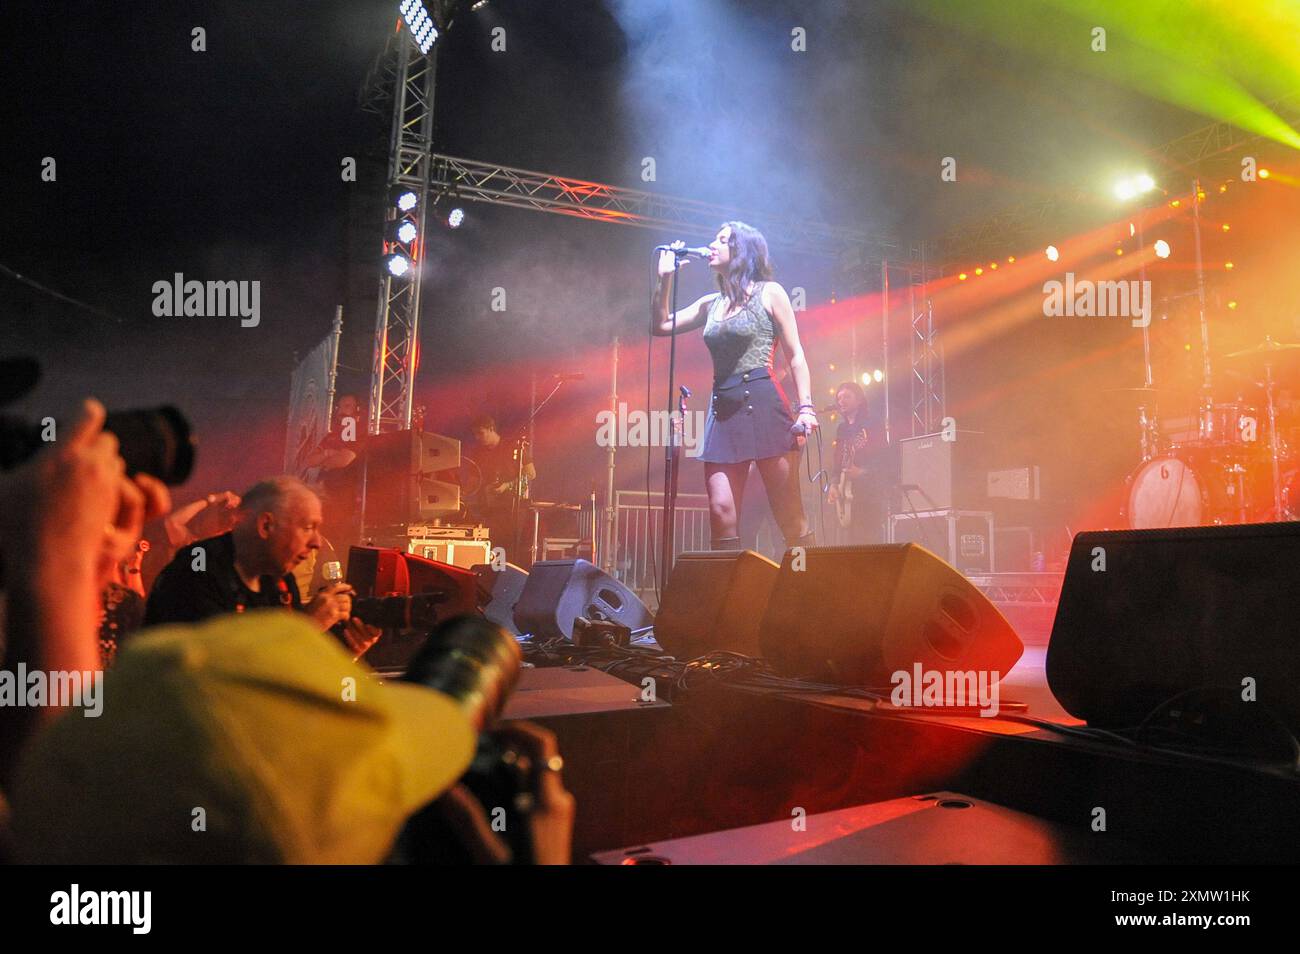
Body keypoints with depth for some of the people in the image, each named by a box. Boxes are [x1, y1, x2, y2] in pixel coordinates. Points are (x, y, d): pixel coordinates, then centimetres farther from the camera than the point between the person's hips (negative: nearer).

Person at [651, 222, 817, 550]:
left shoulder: (769, 293, 5)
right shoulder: (711, 304, 19)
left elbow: (795, 355, 1)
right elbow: (660, 326, 21)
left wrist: (806, 407, -11)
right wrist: (665, 279, 12)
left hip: (763, 405, -5)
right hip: (722, 410, 5)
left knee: (790, 516, -6)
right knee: (721, 513, -4)